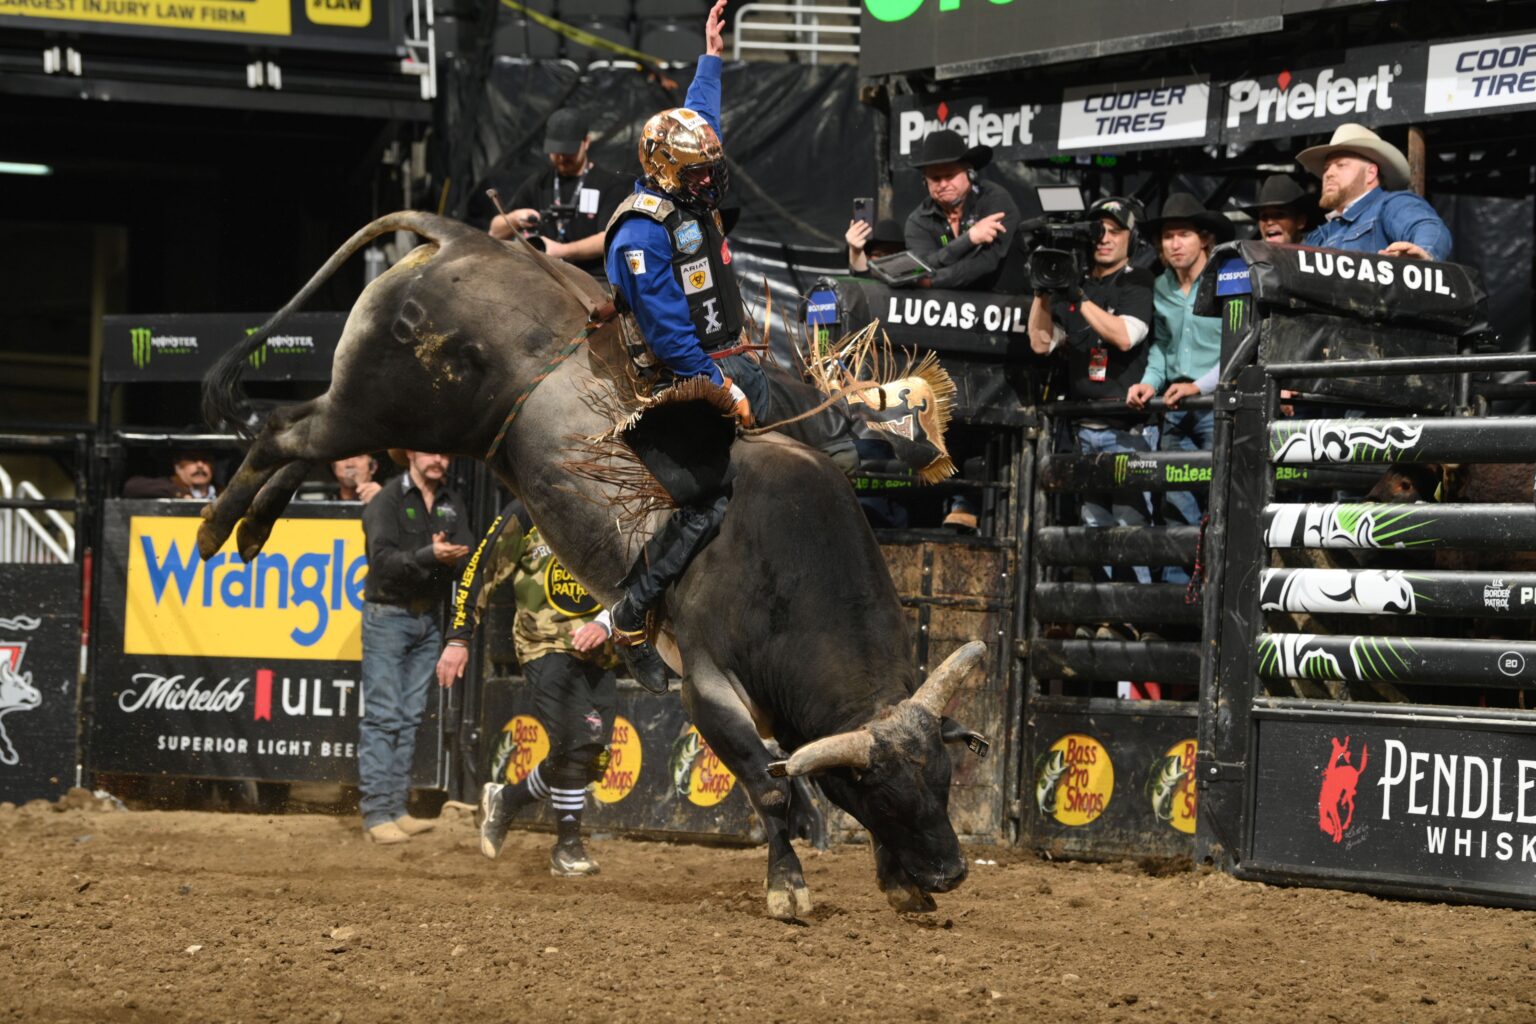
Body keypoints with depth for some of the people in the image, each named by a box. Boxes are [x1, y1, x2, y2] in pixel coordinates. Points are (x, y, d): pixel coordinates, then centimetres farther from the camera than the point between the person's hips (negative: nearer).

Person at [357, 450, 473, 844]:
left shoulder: (451, 504, 12)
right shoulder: (387, 502, -7)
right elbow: (383, 560, -19)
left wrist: (454, 556, -17)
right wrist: (429, 555, -32)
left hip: (428, 619, 6)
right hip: (388, 616, -6)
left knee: (410, 717, 7)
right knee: (382, 717, -9)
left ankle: (397, 808, 10)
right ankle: (376, 812, -10)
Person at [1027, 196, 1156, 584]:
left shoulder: (1139, 284, -1)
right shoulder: (1074, 284, 15)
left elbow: (1125, 335, -17)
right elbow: (1042, 343, 9)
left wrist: (1079, 301, -20)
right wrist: (1041, 291, -2)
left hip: (1127, 428, -6)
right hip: (1084, 427, 6)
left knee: (1131, 523, -11)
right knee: (1094, 526, 8)